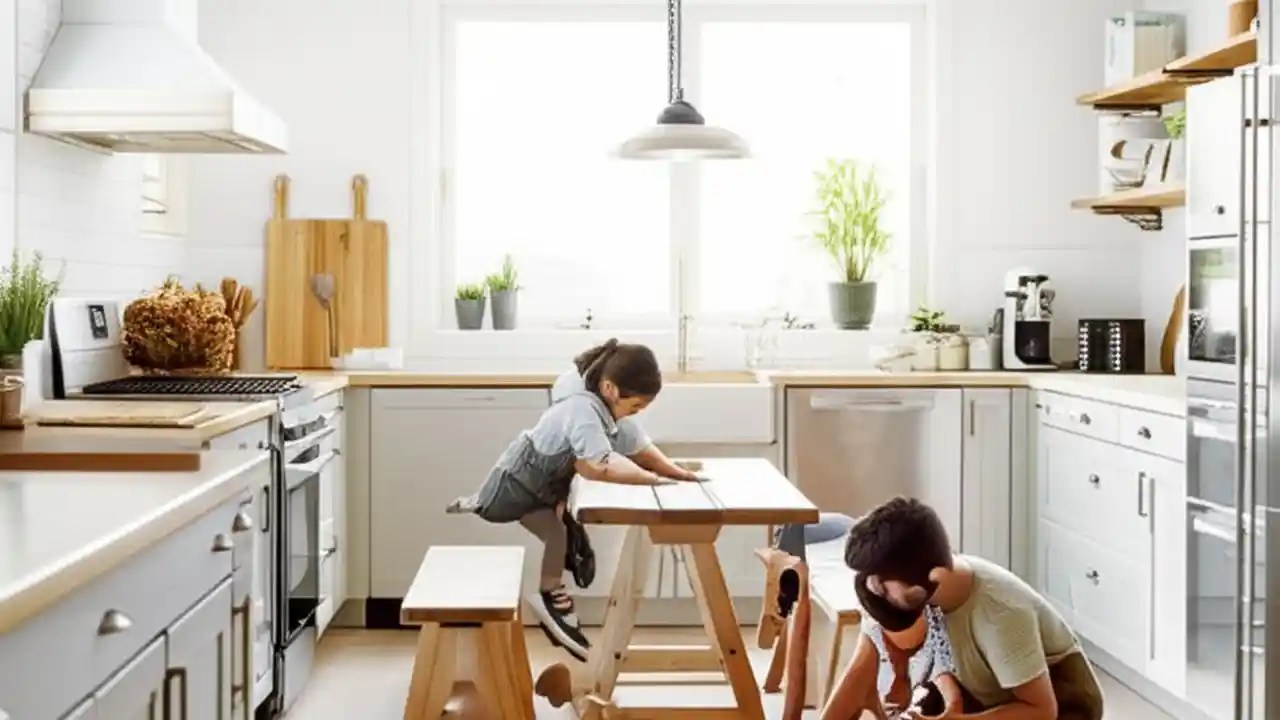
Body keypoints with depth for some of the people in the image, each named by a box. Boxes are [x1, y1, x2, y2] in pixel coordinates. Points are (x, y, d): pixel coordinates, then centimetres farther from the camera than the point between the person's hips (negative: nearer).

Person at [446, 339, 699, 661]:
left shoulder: (610, 408, -6)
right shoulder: (582, 409, -36)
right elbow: (600, 467, -49)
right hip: (516, 484, -9)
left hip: (548, 481, 9)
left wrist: (676, 472, -18)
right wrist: (652, 479, -42)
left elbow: (642, 449, -4)